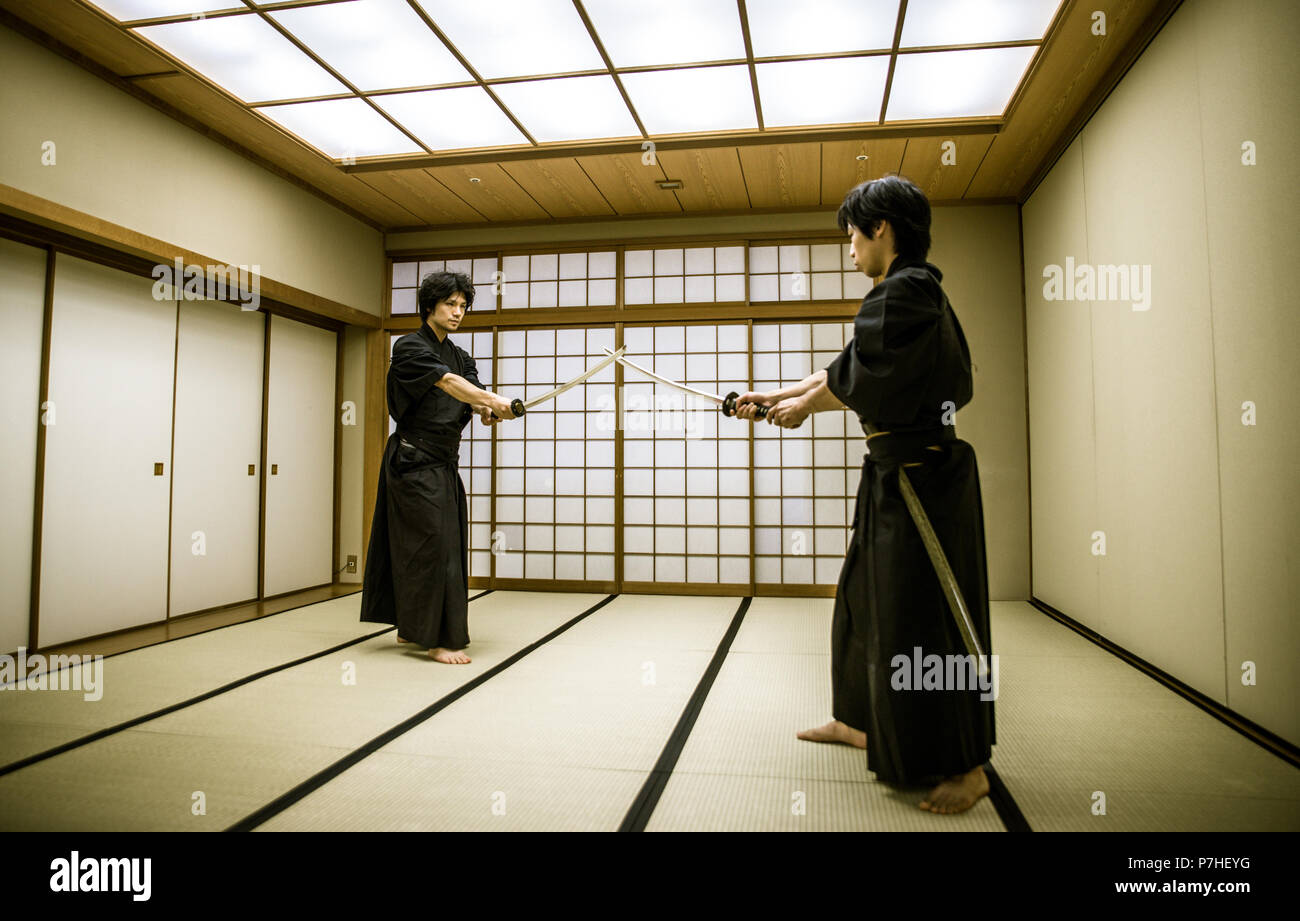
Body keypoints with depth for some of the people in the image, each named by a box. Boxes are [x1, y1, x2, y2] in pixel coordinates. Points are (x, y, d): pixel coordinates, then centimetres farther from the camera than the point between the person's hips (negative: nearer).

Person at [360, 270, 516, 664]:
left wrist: (488, 410, -25)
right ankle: (440, 639, -6)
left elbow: (472, 396, -2)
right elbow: (446, 382, -26)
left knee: (416, 544, 15)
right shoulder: (409, 347, -8)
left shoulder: (461, 356, 15)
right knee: (433, 544, -11)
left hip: (443, 467, 8)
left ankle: (409, 628, 27)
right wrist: (492, 399, -39)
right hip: (414, 463, -8)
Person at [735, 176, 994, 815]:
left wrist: (801, 407, -1)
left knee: (919, 617, -3)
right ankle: (861, 721, 37)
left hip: (919, 479, -11)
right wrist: (770, 397, 21)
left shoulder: (907, 290, -16)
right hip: (897, 475, 11)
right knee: (867, 598, 19)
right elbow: (846, 371, 19)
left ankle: (965, 767, 13)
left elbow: (854, 380, -18)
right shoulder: (909, 292, 16)